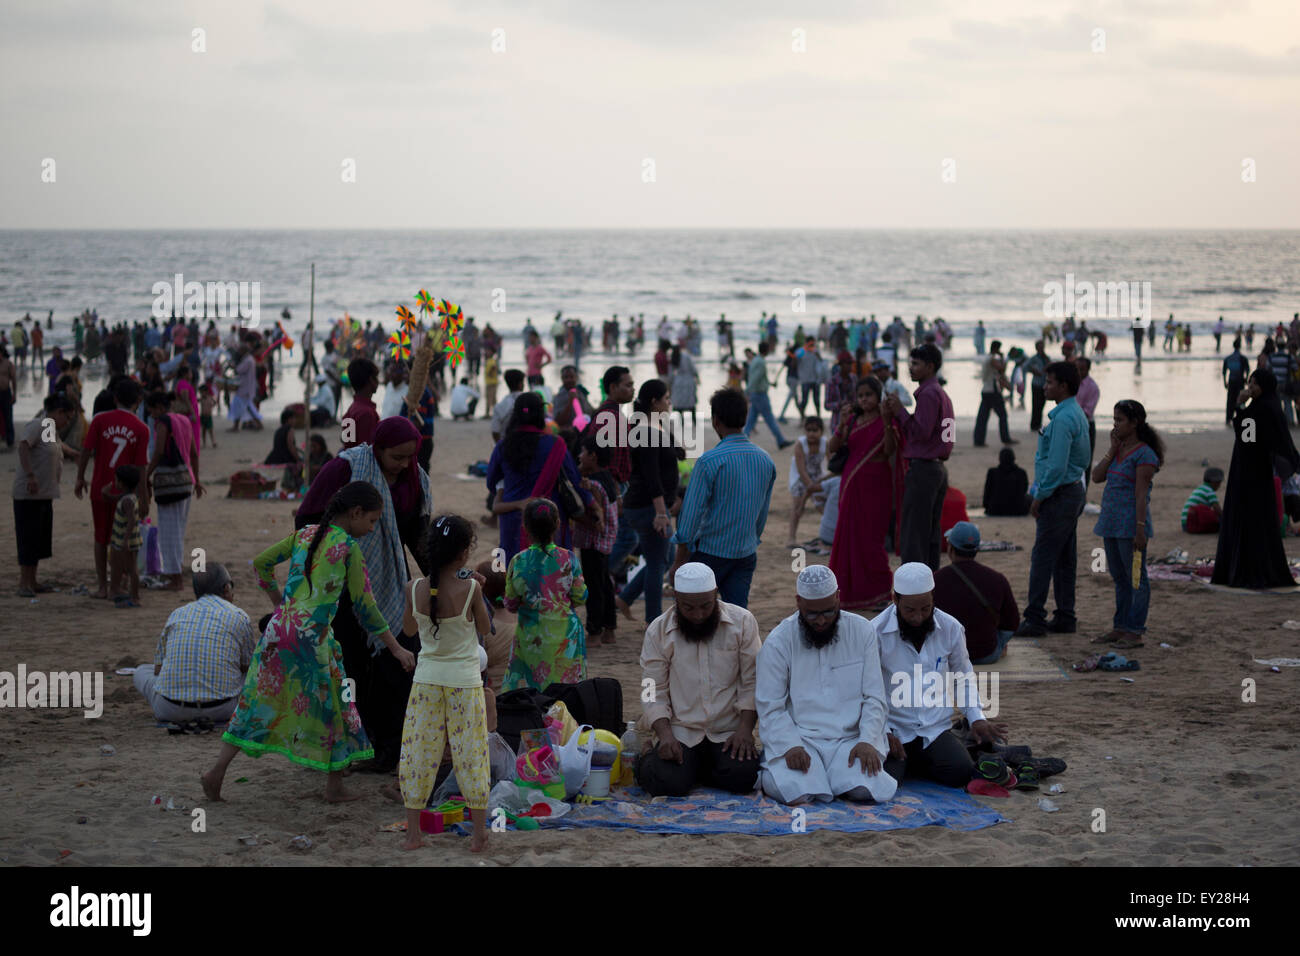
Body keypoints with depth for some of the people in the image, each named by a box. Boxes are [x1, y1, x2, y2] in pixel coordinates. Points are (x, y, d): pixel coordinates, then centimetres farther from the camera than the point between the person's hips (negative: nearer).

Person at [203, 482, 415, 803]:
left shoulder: (304, 534, 11)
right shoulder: (349, 548, -5)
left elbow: (260, 563, 16)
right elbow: (364, 607, -5)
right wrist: (396, 648, 1)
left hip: (280, 628, 6)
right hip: (312, 634, -6)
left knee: (259, 699, 11)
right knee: (334, 703, 9)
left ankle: (217, 770, 7)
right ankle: (335, 786, 14)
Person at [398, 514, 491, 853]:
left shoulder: (417, 588, -9)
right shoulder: (469, 588, -16)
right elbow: (485, 628, -1)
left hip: (427, 679, 2)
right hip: (465, 680, -2)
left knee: (418, 750, 11)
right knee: (470, 753, 8)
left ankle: (413, 832, 15)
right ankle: (480, 832, 15)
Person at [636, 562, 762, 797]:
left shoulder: (742, 622, -1)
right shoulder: (658, 631, 0)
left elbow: (752, 683, 0)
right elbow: (654, 692, 0)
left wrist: (745, 729, -12)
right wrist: (665, 735, -16)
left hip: (728, 731, 1)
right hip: (680, 731, -1)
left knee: (742, 777, -26)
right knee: (667, 783, -26)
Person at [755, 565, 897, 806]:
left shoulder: (863, 632, 5)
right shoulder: (778, 641, 0)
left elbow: (875, 698, 5)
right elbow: (770, 707, -2)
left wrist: (867, 740, -12)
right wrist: (790, 746, -19)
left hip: (850, 738, 2)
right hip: (798, 738, -1)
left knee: (863, 788, -28)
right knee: (794, 791, -30)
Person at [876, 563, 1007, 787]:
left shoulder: (951, 628, 1)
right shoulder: (876, 632, -10)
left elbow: (963, 678, 16)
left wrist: (977, 718, 2)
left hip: (936, 727, 3)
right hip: (892, 728, -3)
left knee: (961, 773, -23)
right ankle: (900, 760, 10)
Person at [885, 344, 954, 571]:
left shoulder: (928, 394, -13)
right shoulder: (942, 394, 19)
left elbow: (922, 431, -20)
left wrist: (901, 412, -11)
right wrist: (897, 415, 13)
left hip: (922, 469, -10)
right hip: (938, 469, 10)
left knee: (913, 536, -9)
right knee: (930, 535, 13)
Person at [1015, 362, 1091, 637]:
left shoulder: (1063, 419, -19)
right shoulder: (1077, 414, 14)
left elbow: (1056, 465, -23)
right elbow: (1085, 460, 20)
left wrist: (1040, 497, -15)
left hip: (1059, 495, -10)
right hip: (1074, 491, 10)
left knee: (1043, 557, -8)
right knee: (1065, 559, 12)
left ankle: (1035, 619, -7)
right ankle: (1065, 618, 16)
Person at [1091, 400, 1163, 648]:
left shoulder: (1144, 454, -11)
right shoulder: (1118, 450, 14)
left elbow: (1141, 494, -16)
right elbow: (1097, 477, 6)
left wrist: (1140, 529, -19)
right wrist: (1112, 451, -1)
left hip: (1129, 525, -9)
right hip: (1111, 523, 9)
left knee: (1136, 578, -3)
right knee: (1119, 578, 14)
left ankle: (1135, 632, 0)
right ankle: (1121, 628, 21)